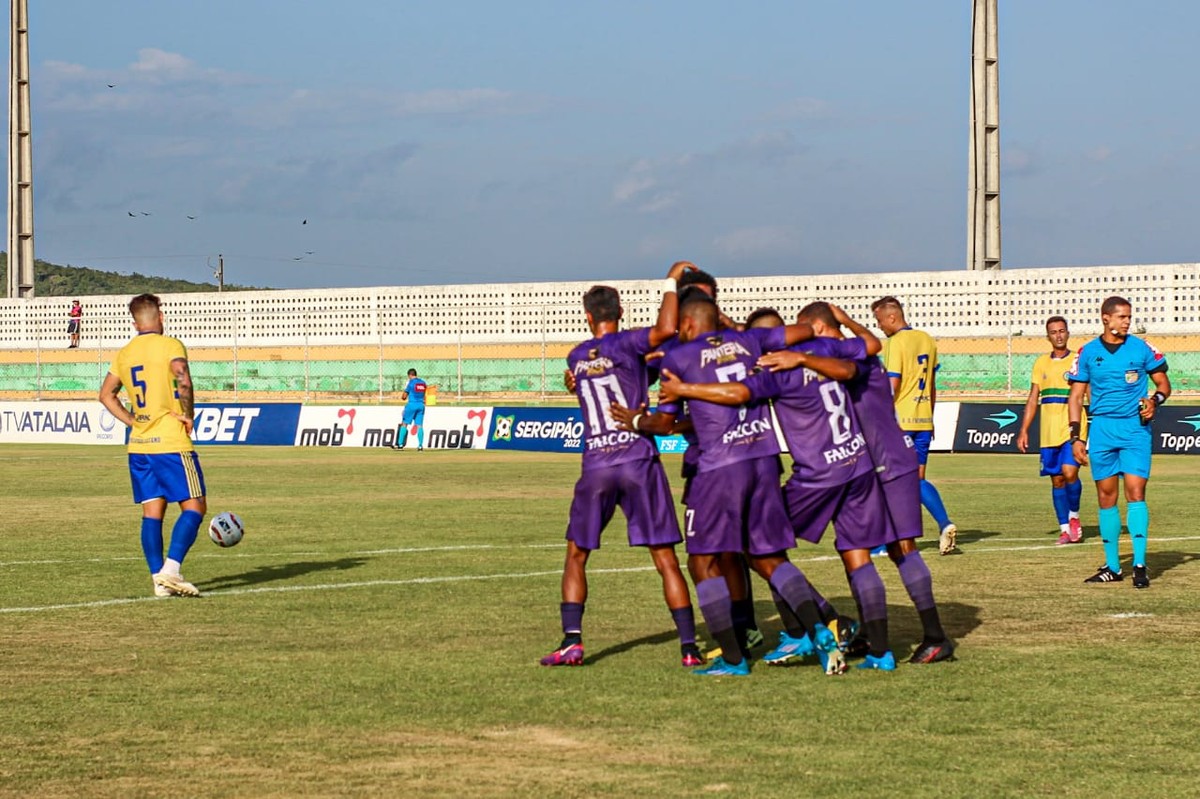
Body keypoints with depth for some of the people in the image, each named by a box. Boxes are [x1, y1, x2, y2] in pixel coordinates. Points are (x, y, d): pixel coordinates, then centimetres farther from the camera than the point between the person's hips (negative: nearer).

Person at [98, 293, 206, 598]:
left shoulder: (124, 354, 12)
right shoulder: (170, 345, -7)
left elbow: (106, 394, 19)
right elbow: (183, 380, -24)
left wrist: (132, 421, 15)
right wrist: (188, 416, -10)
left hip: (138, 446, 6)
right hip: (171, 443, -6)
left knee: (151, 512, 8)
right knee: (194, 507, -2)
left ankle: (159, 578, 3)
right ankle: (170, 570, -18)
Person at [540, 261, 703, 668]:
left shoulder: (576, 358, 10)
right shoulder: (626, 344, -5)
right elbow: (666, 329, -21)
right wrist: (670, 282, -9)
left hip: (595, 466, 3)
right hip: (639, 459, -3)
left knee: (576, 555, 16)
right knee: (665, 558, 2)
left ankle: (572, 641, 5)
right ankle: (689, 646, 0)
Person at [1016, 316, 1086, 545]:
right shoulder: (1041, 363, 12)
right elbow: (1033, 398, 15)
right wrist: (1024, 430, 10)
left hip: (1073, 428, -4)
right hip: (1048, 430, 4)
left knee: (1069, 472, -17)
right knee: (1057, 480, 3)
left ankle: (1074, 517, 5)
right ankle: (1065, 529, 10)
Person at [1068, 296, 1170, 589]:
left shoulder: (1142, 349, 2)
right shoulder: (1088, 353, 5)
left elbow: (1163, 383, 10)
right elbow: (1076, 396, 8)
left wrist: (1154, 402, -11)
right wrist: (1076, 437, 1)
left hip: (1135, 428, -2)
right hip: (1102, 429, 2)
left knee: (1135, 492, -11)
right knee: (1106, 496, 4)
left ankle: (1140, 565, -11)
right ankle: (1112, 567, 12)